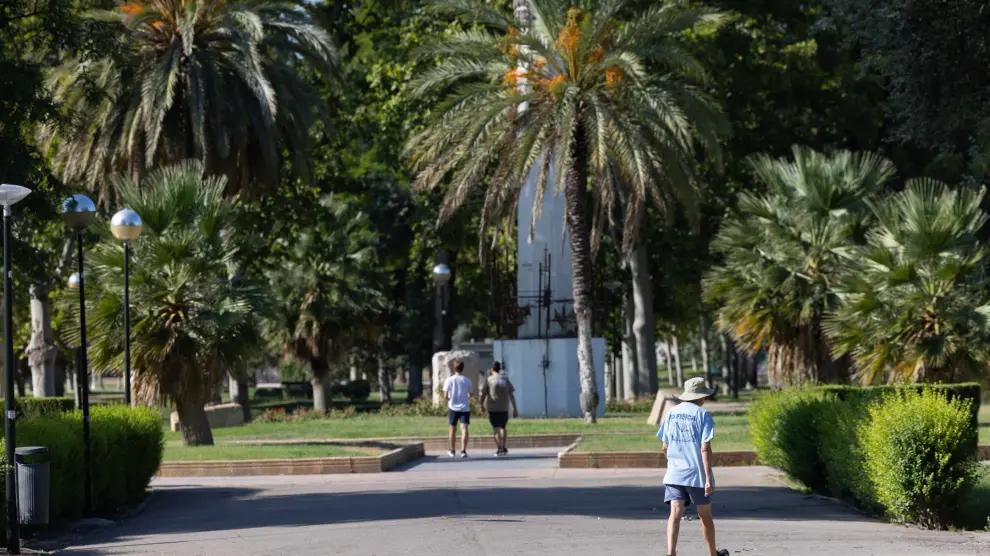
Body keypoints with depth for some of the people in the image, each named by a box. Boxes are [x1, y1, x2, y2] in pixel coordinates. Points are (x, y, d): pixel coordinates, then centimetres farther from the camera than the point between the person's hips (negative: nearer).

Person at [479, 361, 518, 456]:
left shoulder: (489, 380, -3)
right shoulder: (505, 379, 3)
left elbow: (483, 394, -2)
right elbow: (511, 395, 0)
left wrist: (482, 406, 14)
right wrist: (515, 409, 2)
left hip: (493, 409, -3)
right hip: (504, 408, 3)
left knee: (496, 428, -4)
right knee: (503, 427, 19)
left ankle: (499, 449, -16)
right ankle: (504, 449, 19)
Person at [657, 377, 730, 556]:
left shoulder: (672, 413, 8)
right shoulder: (703, 414, -7)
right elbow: (705, 449, -14)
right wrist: (709, 479, -15)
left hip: (674, 474, 3)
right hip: (697, 474, -3)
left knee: (675, 514, -6)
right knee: (705, 515, 14)